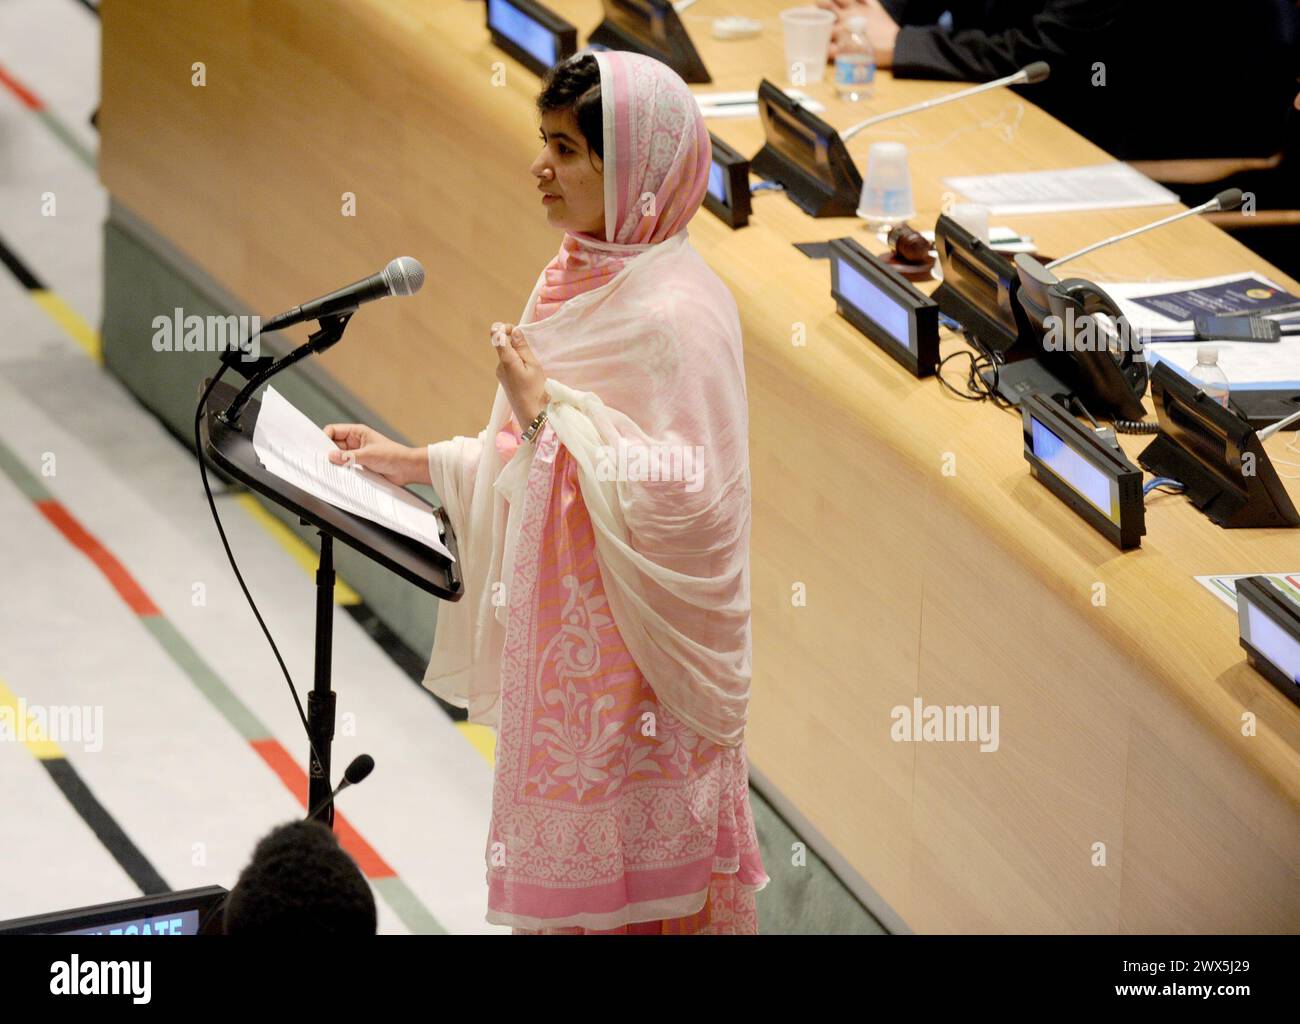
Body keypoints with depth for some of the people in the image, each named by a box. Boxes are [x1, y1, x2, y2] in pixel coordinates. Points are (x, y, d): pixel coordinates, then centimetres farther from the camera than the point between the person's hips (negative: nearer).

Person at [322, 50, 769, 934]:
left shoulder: (678, 311, -18)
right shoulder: (574, 284, 10)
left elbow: (682, 492, -25)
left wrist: (552, 405, -23)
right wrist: (414, 463, 13)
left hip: (633, 653, -8)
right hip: (558, 626, 8)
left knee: (631, 886, 0)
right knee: (566, 874, 13)